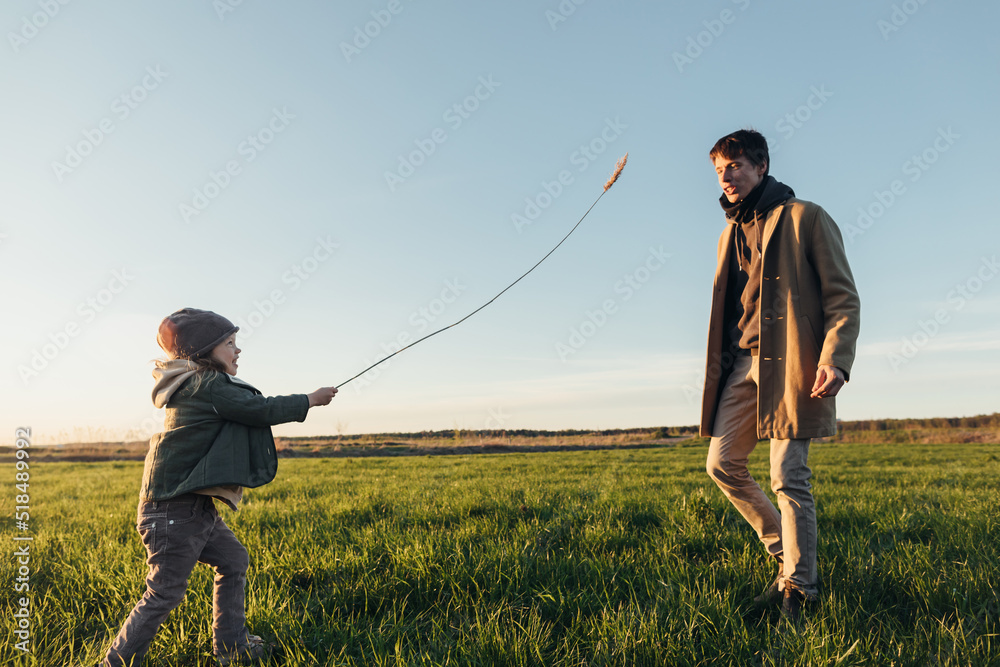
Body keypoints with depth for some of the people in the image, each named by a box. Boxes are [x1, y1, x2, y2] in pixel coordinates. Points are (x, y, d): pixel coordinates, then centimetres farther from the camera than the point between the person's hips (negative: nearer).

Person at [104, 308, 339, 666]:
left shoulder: (194, 385, 15)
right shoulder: (208, 385, -15)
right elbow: (262, 410, -14)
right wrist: (312, 399, -3)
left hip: (195, 505, 11)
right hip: (173, 509, -11)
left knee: (233, 560, 17)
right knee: (165, 592, -3)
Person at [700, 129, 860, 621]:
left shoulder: (805, 217, -1)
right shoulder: (731, 234, 20)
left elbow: (843, 297, -5)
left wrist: (835, 359, -20)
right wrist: (718, 367, 15)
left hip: (790, 364, -7)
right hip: (742, 363, 7)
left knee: (789, 478, -7)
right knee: (722, 464, 4)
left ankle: (799, 590, 7)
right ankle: (786, 552, 22)